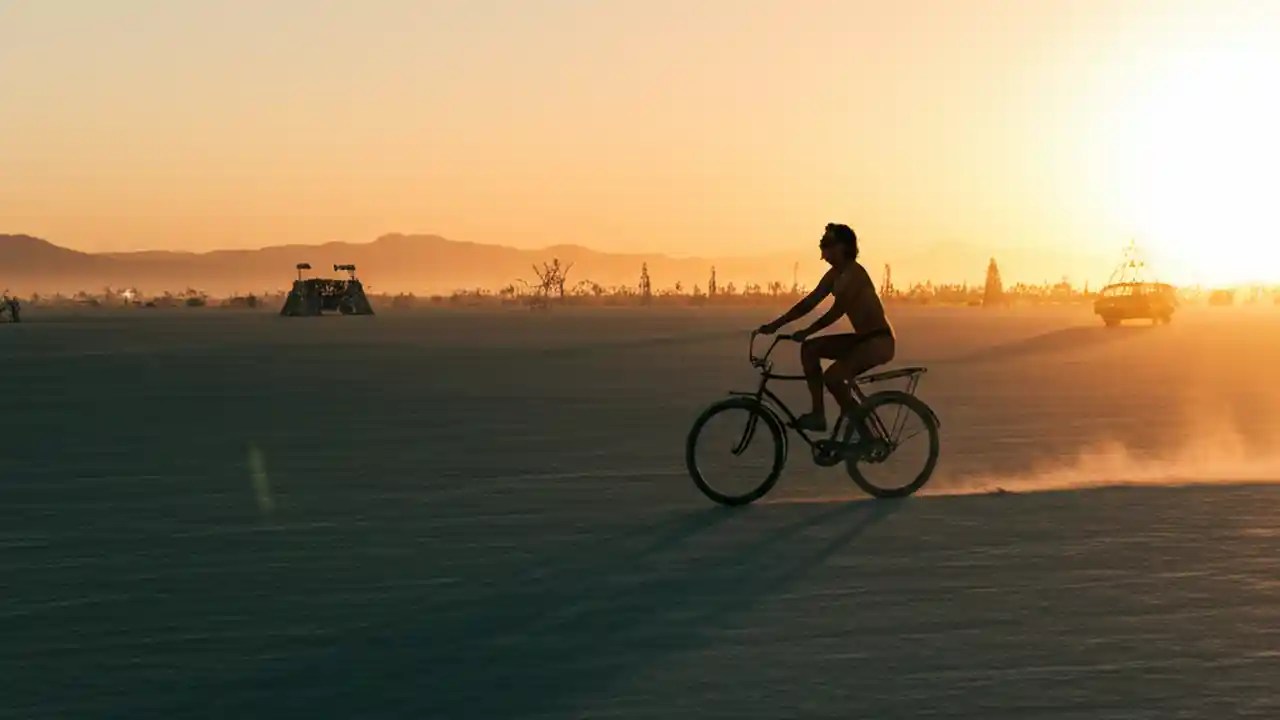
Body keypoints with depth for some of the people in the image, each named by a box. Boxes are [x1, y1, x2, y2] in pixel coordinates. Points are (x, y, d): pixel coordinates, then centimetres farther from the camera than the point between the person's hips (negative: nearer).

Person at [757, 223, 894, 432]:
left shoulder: (854, 273, -18)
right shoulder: (834, 275, 10)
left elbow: (837, 311, -23)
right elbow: (809, 302, 9)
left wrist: (806, 332, -23)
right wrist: (776, 324, 3)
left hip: (880, 341, -9)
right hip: (862, 339, 10)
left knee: (832, 376, -25)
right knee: (809, 348, 1)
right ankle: (818, 414, 2)